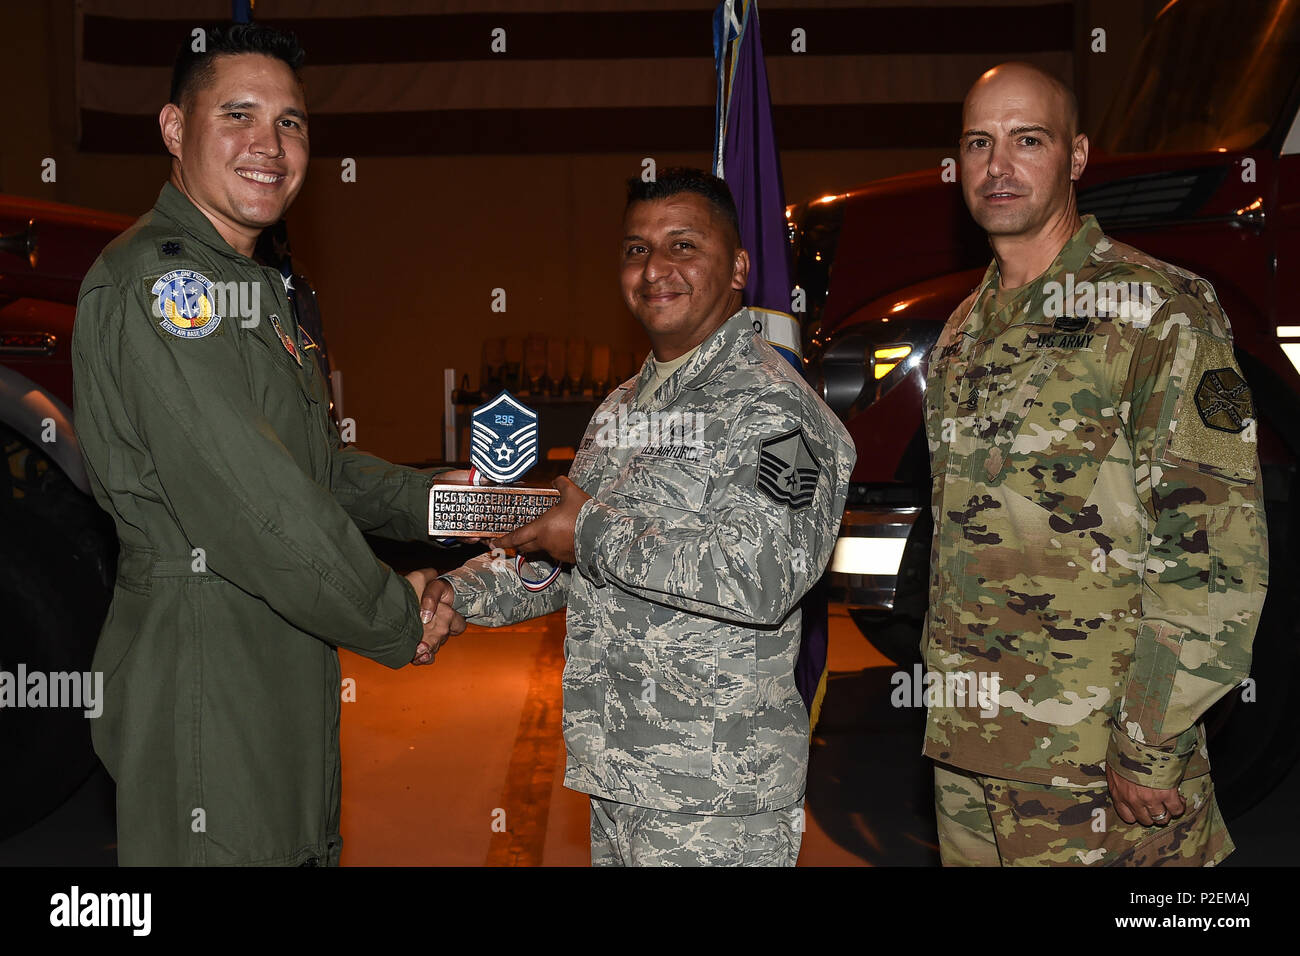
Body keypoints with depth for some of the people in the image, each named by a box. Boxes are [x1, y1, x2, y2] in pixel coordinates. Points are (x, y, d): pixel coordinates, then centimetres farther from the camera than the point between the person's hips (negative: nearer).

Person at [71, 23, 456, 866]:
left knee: (302, 843, 17)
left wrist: (433, 500, 7)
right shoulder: (155, 277, -16)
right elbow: (250, 501, -24)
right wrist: (394, 617, -14)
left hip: (287, 670, 10)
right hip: (202, 671, -10)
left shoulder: (259, 285, 17)